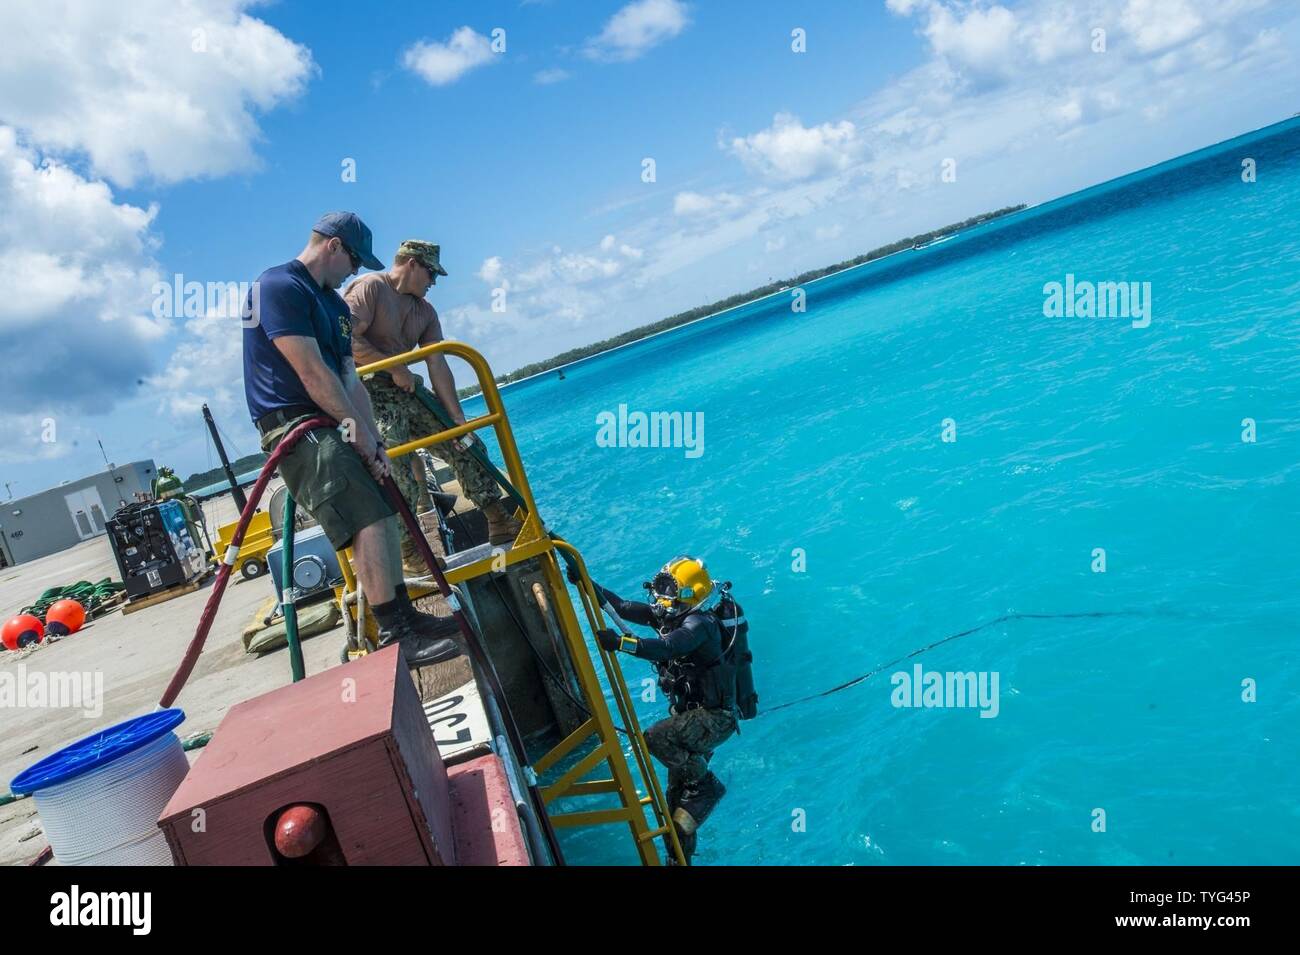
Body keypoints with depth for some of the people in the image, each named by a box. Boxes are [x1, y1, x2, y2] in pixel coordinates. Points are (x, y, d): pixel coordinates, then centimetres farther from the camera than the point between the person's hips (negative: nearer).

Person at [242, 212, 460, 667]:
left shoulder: (334, 302, 19)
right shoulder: (279, 287, -12)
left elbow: (349, 378, 14)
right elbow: (312, 373, -18)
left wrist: (375, 441, 5)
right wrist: (360, 431, -13)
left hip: (333, 426, 10)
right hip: (297, 427, -10)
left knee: (384, 511, 12)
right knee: (366, 523, -18)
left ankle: (404, 616, 22)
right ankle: (396, 637, -14)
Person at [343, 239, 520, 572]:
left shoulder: (424, 311, 14)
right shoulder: (370, 288, -9)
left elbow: (437, 367, 6)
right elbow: (348, 340, -20)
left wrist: (458, 418, -3)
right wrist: (396, 368, -16)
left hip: (405, 390, 8)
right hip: (369, 391, -8)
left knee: (465, 446, 4)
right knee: (399, 470, -22)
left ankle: (503, 526, 10)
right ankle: (409, 552, -10)